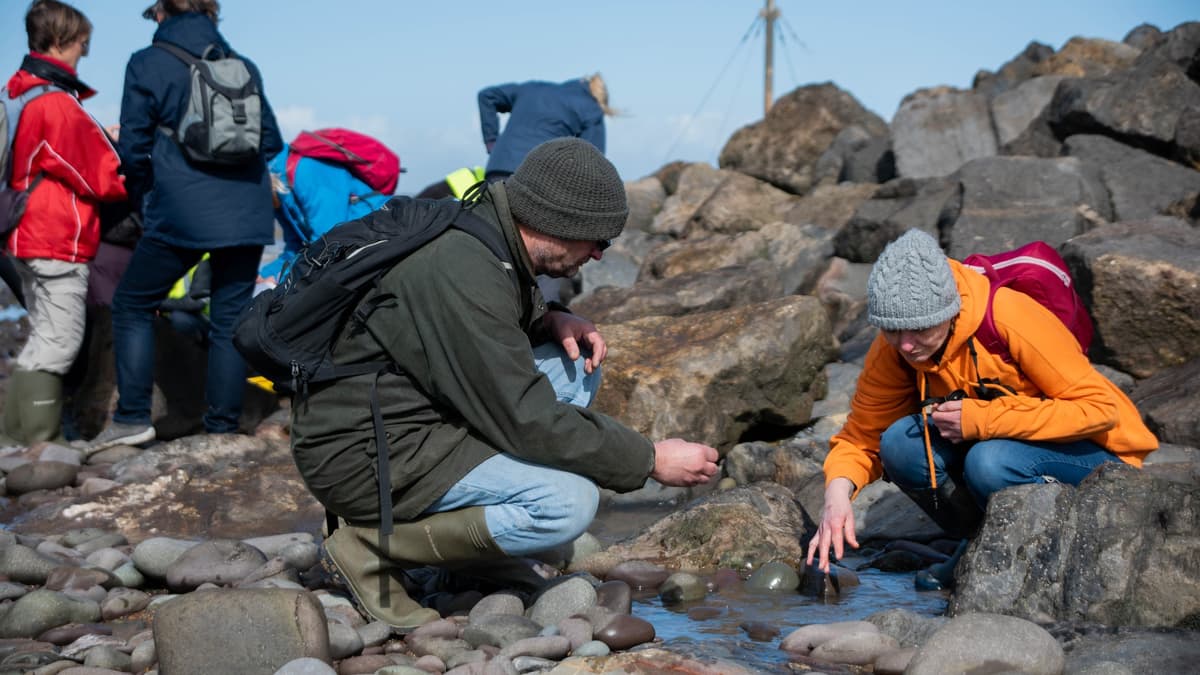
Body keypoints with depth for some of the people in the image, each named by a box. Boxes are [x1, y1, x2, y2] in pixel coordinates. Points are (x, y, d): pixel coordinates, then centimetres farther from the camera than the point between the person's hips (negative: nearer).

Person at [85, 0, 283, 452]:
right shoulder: (244, 67, 11)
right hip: (246, 213, 4)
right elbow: (271, 140, 14)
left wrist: (144, 202, 13)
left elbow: (133, 148, -2)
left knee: (133, 304, 11)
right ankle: (223, 428, 11)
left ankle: (132, 418, 4)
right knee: (230, 318, 10)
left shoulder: (147, 66, 0)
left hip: (182, 212, -4)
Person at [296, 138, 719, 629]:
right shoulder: (463, 274, -27)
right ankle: (374, 544, -8)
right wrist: (651, 460, -17)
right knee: (569, 501, -21)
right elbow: (526, 420, -25)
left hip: (410, 415, 10)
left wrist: (550, 321, 3)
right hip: (362, 455, -10)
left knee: (574, 366, 8)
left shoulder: (478, 224, 2)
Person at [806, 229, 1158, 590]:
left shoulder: (1011, 319, -28)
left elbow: (1099, 408, -27)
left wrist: (982, 419, -31)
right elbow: (861, 435, -3)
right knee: (899, 443, -20)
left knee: (990, 463, -35)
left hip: (1093, 453, -5)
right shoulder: (893, 349, -12)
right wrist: (838, 495, -25)